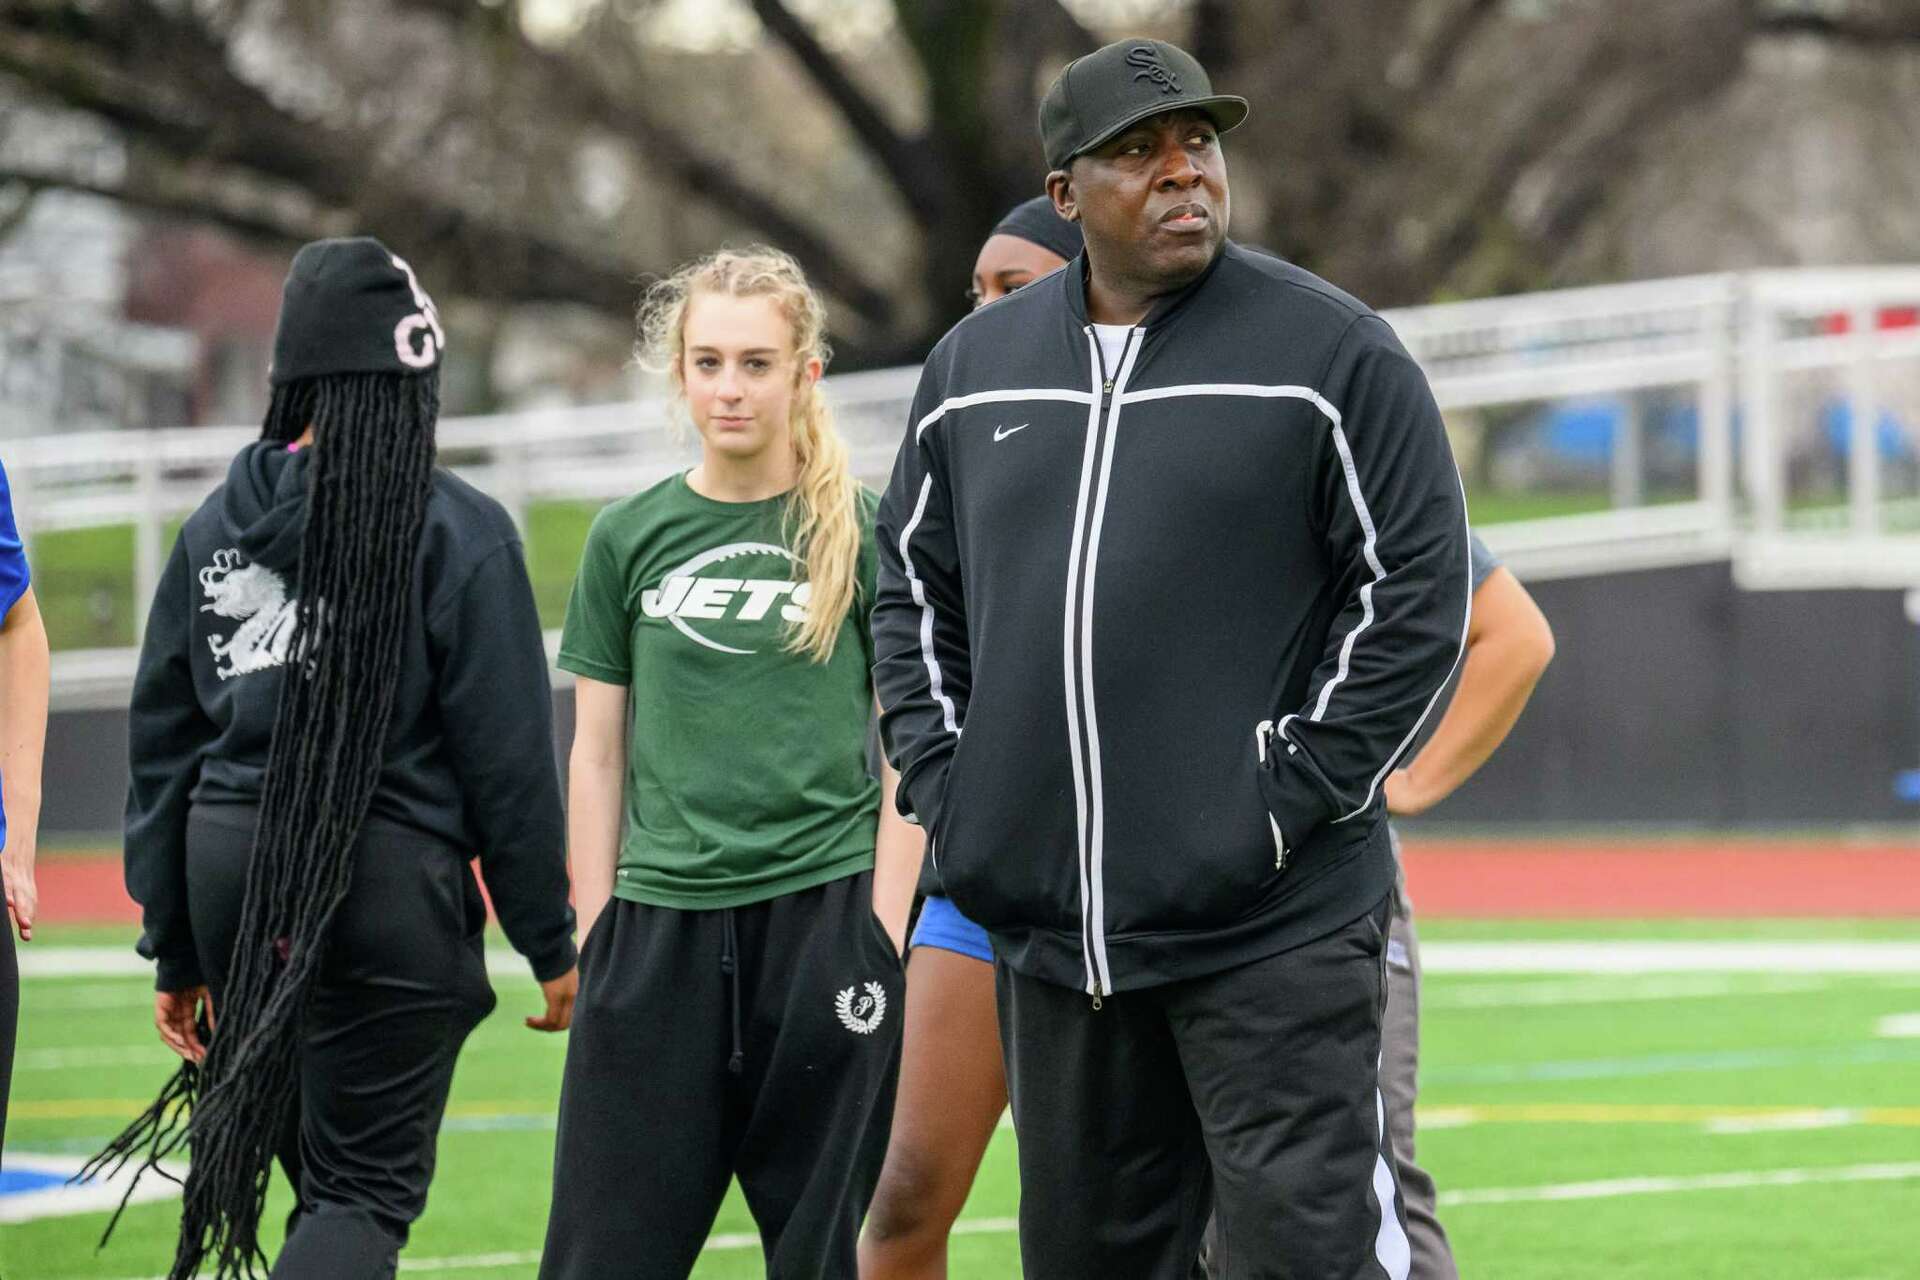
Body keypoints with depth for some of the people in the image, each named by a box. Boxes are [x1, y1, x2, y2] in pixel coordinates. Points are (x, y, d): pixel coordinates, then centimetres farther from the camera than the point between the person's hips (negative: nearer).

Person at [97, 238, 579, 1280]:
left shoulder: (218, 527, 7)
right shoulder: (457, 531, -8)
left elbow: (164, 742, 10)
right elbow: (508, 756, -8)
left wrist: (175, 949, 17)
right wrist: (549, 941, 2)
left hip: (229, 870, 5)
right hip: (390, 876, -5)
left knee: (330, 1179, 18)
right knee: (365, 1192, -2)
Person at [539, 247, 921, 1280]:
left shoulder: (864, 530, 2)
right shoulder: (629, 537, 8)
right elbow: (598, 753, 12)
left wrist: (882, 926, -4)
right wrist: (596, 935, 6)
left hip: (822, 911, -2)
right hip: (660, 917, 2)